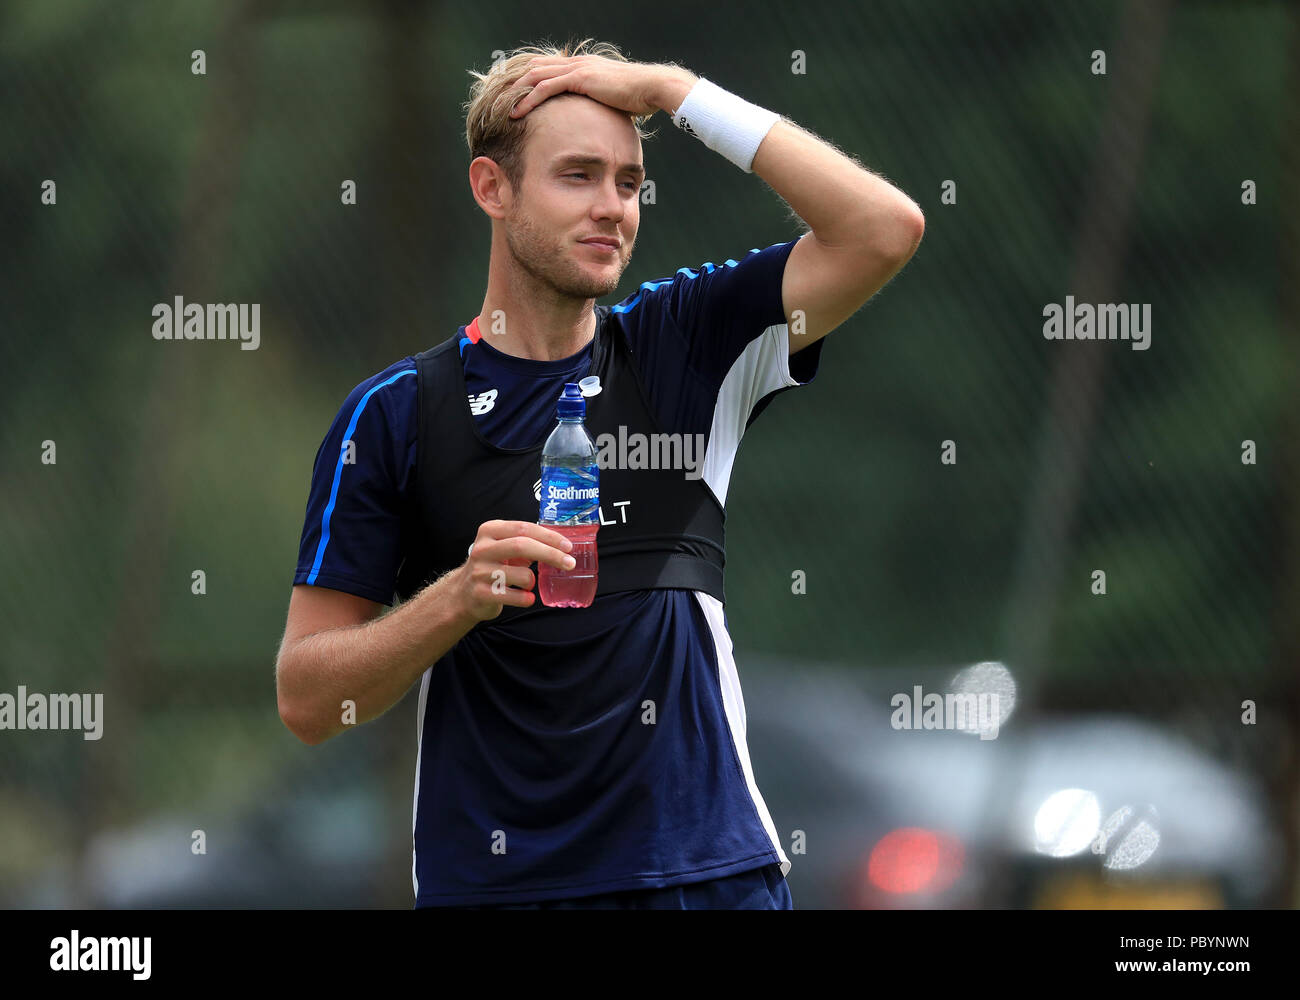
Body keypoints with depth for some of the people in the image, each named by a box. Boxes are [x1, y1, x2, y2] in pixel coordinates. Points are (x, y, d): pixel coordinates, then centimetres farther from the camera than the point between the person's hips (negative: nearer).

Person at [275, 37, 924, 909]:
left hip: (711, 868, 1)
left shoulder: (684, 343, 8)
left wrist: (673, 89, -5)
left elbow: (884, 229, -5)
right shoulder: (392, 414, 3)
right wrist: (459, 598, -17)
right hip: (491, 881, -1)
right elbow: (307, 700, 0)